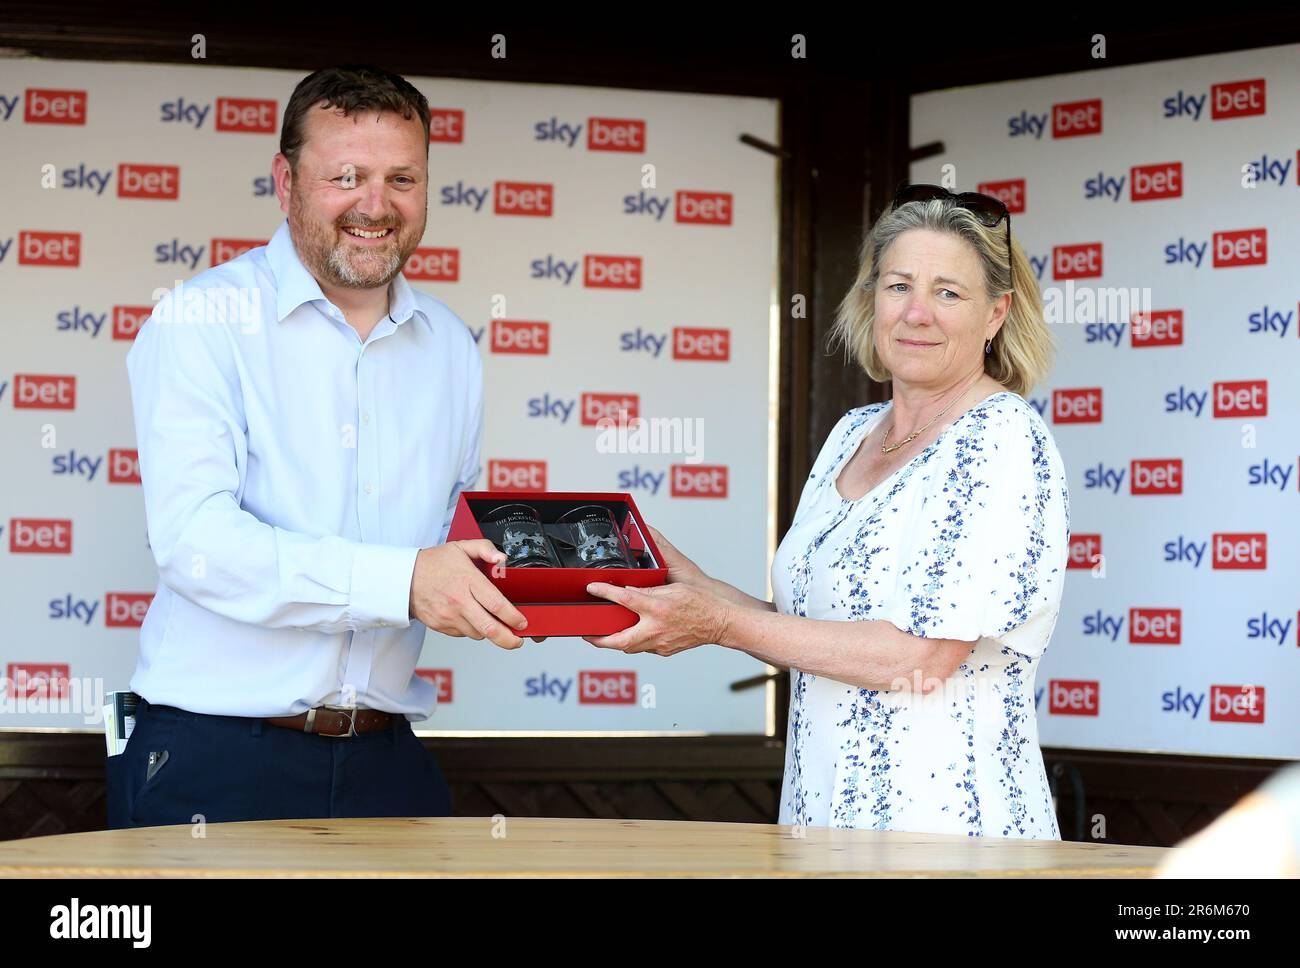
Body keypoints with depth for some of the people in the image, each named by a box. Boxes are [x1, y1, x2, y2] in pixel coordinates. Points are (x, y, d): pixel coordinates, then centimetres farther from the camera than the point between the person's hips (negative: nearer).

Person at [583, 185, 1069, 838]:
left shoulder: (1006, 442, -13)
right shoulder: (852, 434, 10)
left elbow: (927, 656, -20)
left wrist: (720, 623, -17)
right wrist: (693, 585, -1)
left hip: (948, 819, -7)